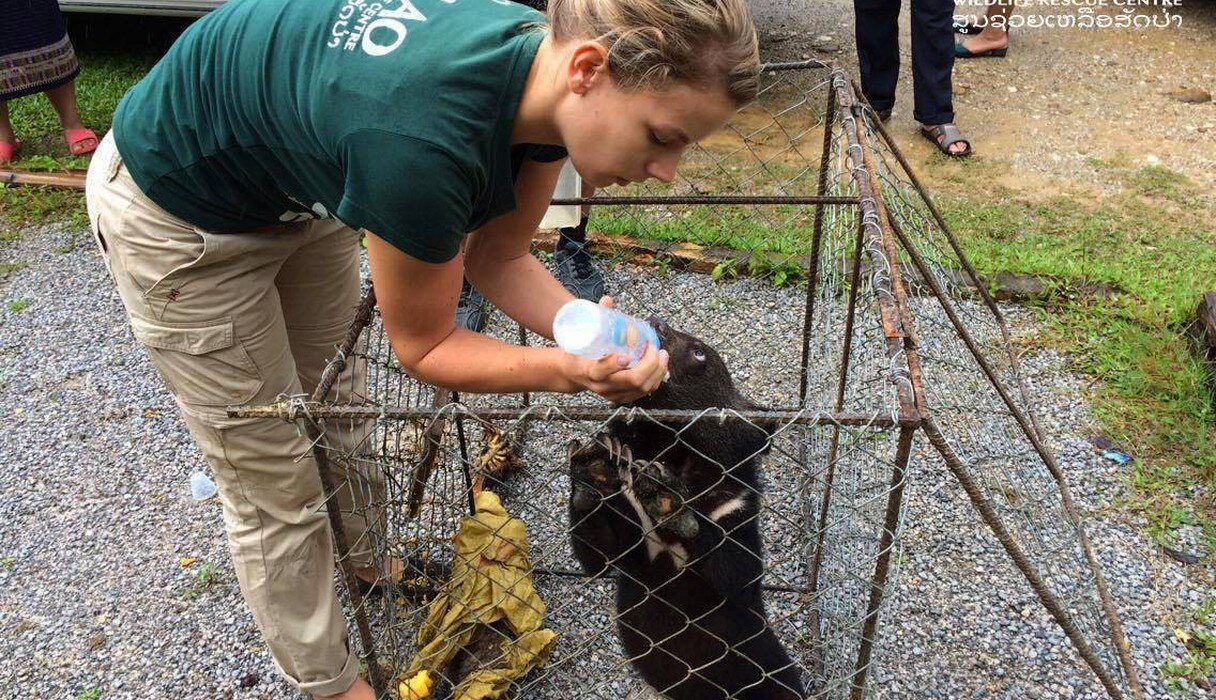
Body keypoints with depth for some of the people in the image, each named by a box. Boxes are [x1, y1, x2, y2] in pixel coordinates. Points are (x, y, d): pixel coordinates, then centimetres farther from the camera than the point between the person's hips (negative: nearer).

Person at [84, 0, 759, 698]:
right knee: (277, 484, 6)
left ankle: (365, 558, 50)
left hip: (303, 181, 7)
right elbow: (423, 345, -24)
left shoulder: (547, 71, -19)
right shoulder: (424, 140, -42)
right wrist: (563, 372, -36)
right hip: (176, 212, -6)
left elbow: (497, 256, -6)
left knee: (334, 405, 22)